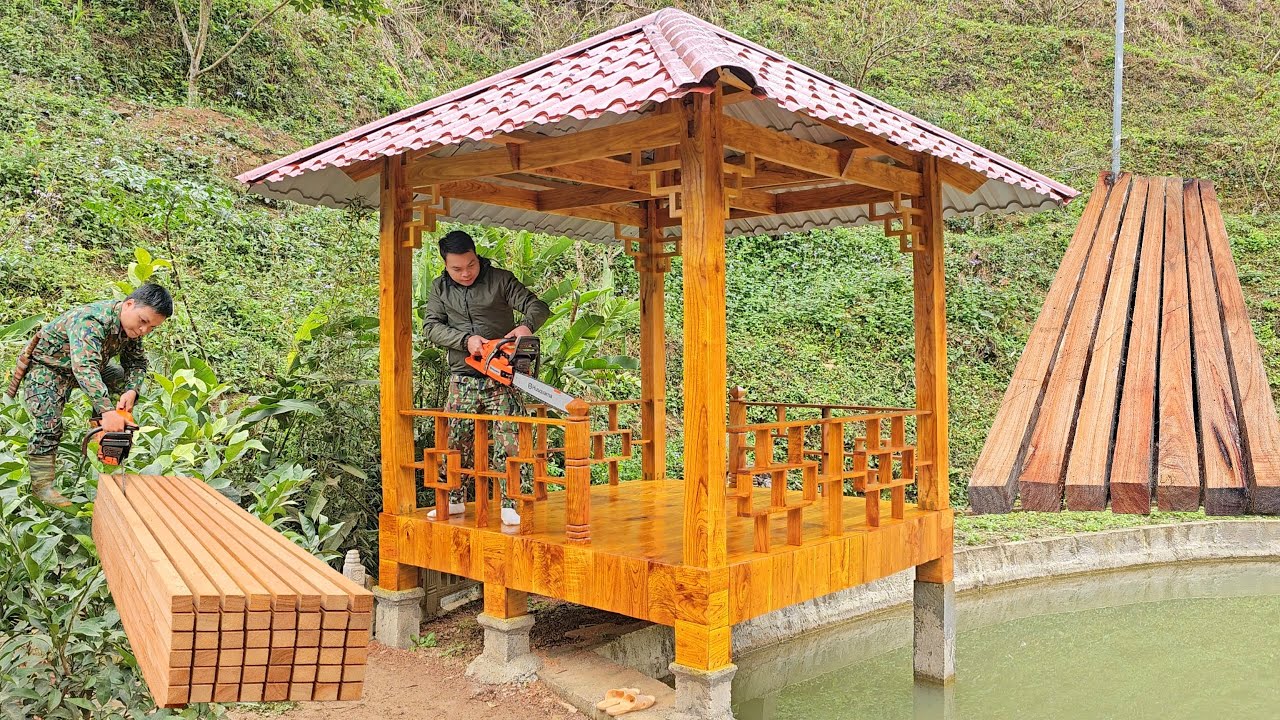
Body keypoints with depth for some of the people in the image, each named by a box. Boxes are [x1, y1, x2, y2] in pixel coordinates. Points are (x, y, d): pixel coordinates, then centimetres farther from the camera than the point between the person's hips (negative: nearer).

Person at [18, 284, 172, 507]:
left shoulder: (132, 327, -13)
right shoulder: (91, 321, -38)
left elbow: (137, 363, -6)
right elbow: (84, 367, -50)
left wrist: (132, 390, -28)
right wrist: (107, 411, -59)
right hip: (45, 366, -8)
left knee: (125, 379, -4)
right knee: (49, 428, -16)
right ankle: (41, 486, -7)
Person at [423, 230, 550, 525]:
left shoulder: (500, 279, -2)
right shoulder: (440, 288, 7)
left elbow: (537, 306, -4)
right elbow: (431, 326, -1)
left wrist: (526, 325, -27)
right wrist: (465, 340, -16)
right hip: (463, 379, 3)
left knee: (508, 441, -6)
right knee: (457, 441, 7)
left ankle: (510, 504, 0)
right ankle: (455, 500, 21)